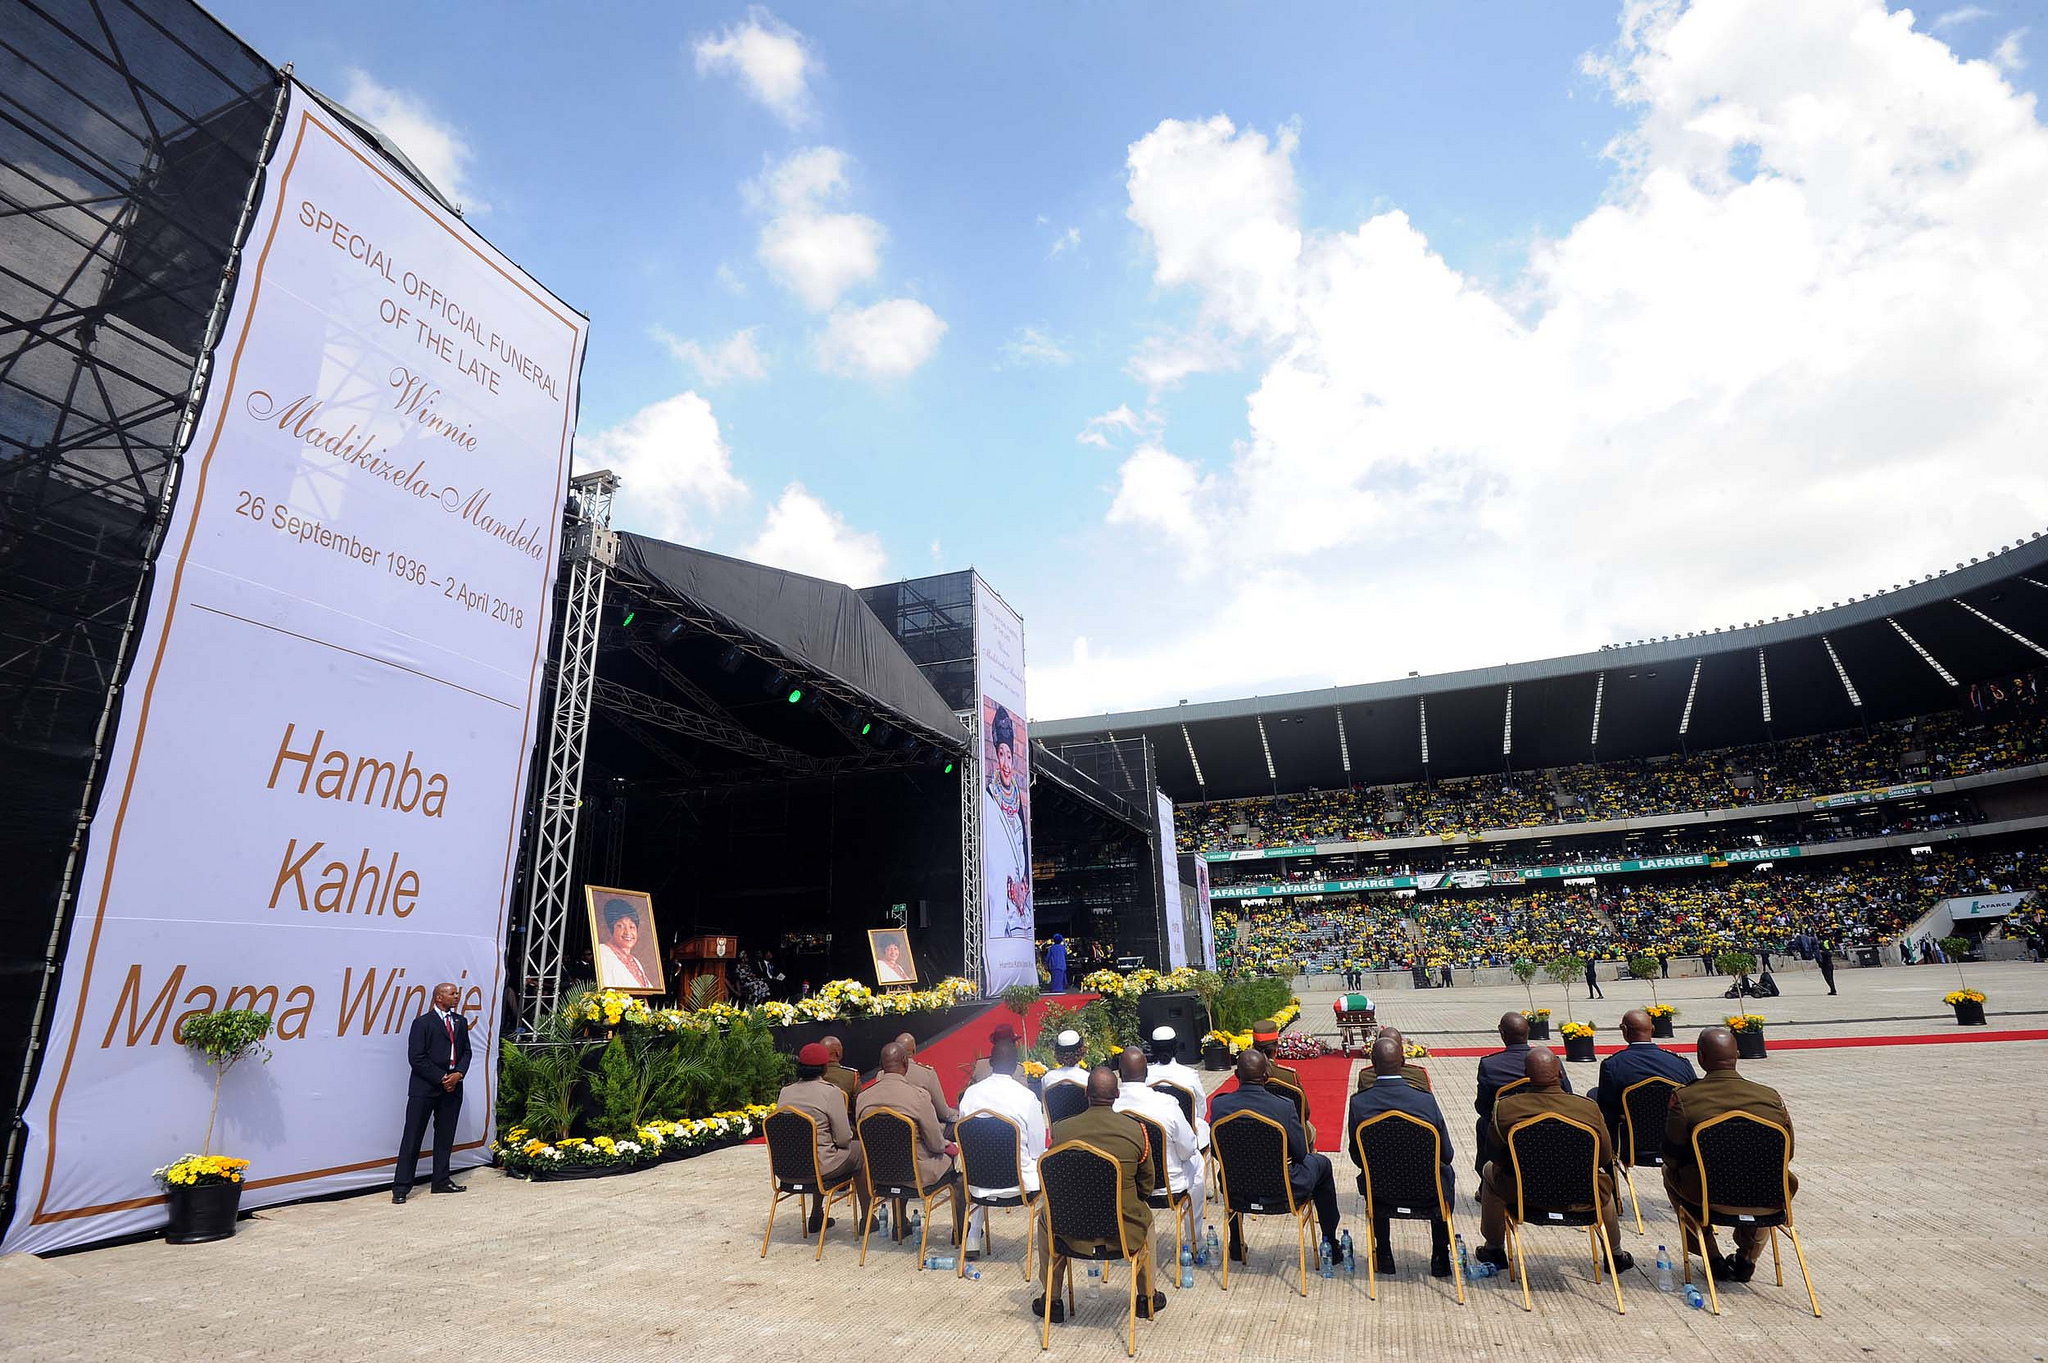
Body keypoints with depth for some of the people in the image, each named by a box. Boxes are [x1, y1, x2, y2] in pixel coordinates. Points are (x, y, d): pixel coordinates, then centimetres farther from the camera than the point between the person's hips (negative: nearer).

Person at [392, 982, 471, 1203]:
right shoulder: (423, 1023, -6)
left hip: (452, 1086, 6)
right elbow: (416, 1058, -10)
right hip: (425, 1087, -6)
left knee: (445, 1136, 11)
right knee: (412, 1136, -1)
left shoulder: (461, 1022, 12)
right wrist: (441, 1079, -13)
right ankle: (401, 1187, 6)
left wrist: (458, 1074, -6)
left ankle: (441, 1181, 20)